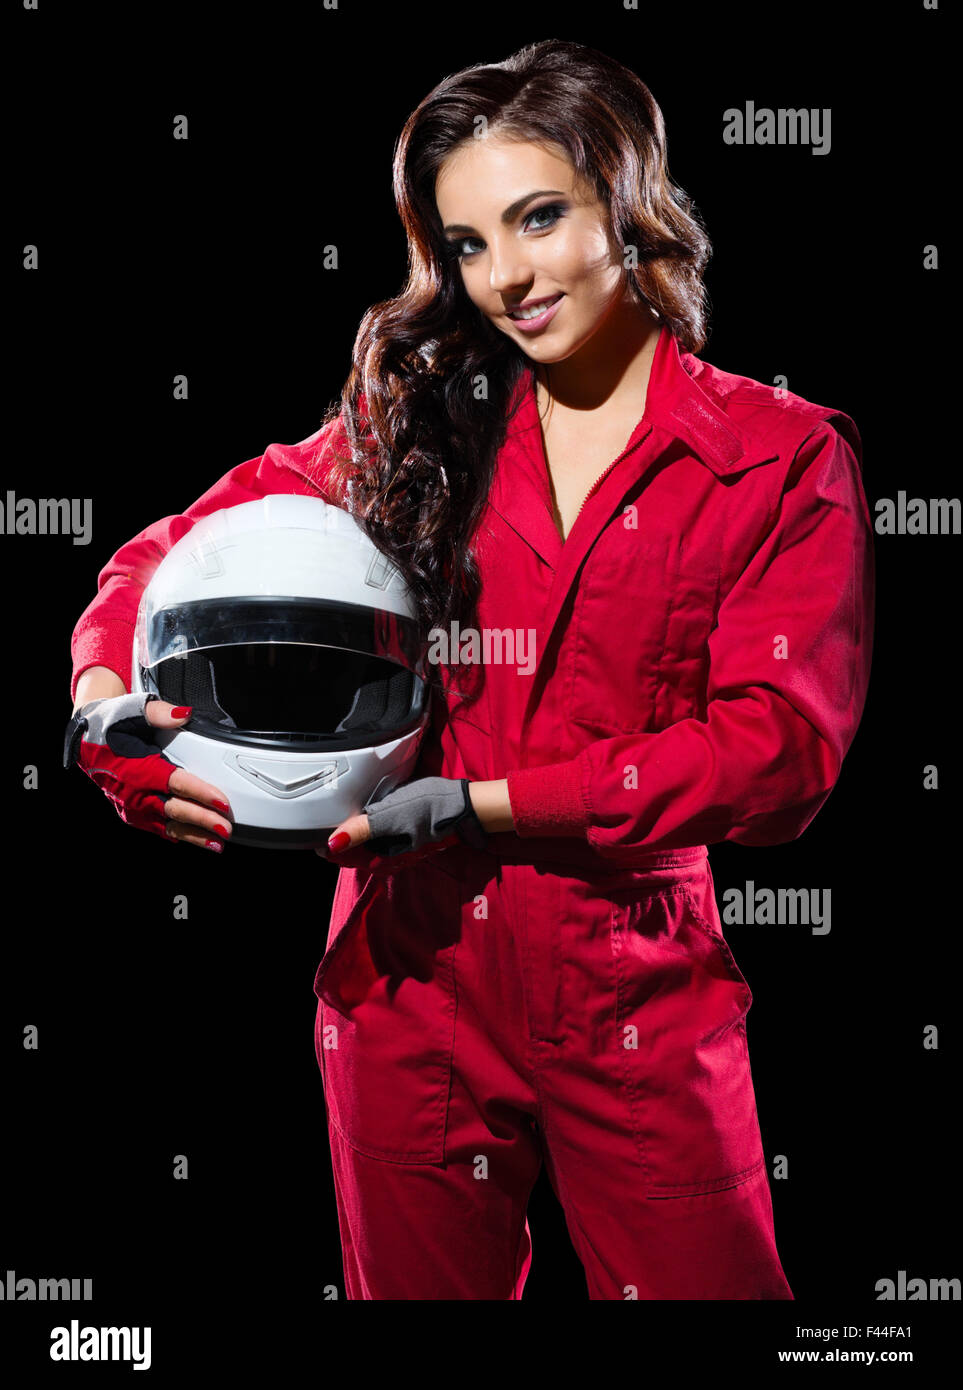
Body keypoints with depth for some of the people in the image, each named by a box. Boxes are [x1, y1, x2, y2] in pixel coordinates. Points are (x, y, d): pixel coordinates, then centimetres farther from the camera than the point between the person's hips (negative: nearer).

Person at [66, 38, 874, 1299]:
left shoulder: (786, 458, -3)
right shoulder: (417, 426, 6)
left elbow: (780, 747, -12)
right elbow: (186, 548, 9)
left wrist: (476, 803, -16)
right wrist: (107, 692, -13)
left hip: (640, 1005, -2)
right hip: (414, 977, 2)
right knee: (421, 1287, 16)